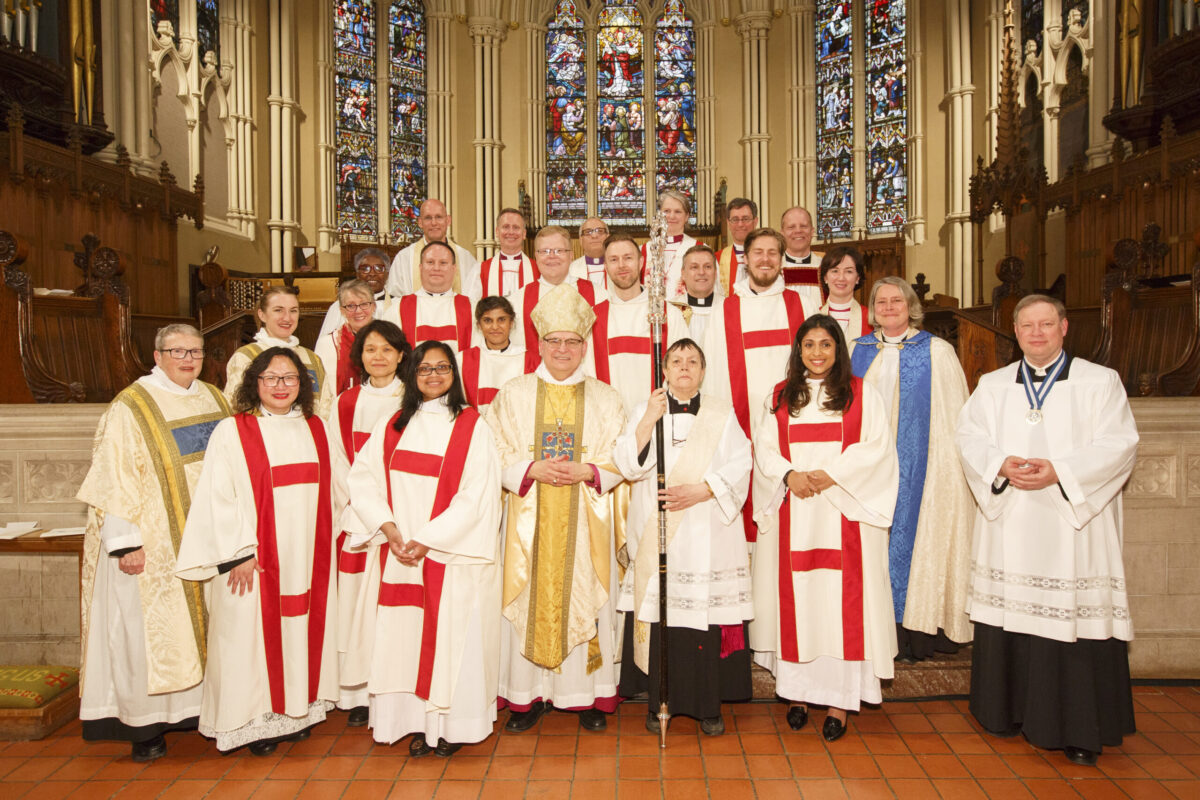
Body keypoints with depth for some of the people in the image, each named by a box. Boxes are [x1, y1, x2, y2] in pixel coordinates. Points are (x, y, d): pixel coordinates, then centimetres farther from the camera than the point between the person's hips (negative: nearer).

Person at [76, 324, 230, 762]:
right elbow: (115, 479, -11)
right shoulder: (131, 407, -8)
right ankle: (146, 725, 15)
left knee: (206, 623, 11)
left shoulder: (214, 400, 8)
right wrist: (125, 542, -16)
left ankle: (204, 706, 25)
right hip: (154, 545, -5)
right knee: (152, 629, 2)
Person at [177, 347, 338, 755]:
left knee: (302, 627, 11)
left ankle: (297, 712, 26)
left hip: (306, 556, 5)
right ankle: (257, 721, 17)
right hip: (255, 560, -4)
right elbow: (218, 498, -10)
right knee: (254, 634, 3)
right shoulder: (231, 432, -6)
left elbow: (332, 489, 14)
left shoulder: (316, 430, 8)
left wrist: (324, 548, 10)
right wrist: (238, 553, -15)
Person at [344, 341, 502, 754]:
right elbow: (363, 477, 4)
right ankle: (418, 722, 20)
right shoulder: (391, 426, 9)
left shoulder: (472, 426, -4)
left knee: (451, 637, 2)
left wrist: (428, 539, -14)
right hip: (400, 555, 4)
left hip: (453, 555, -3)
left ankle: (451, 724, 17)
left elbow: (476, 496, -11)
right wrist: (387, 526, -11)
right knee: (405, 635, 6)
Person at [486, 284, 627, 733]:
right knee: (529, 600, 2)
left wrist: (585, 471, -13)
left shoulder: (605, 398, 8)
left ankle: (588, 696, 16)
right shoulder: (513, 395, 7)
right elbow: (497, 457, 2)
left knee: (584, 599, 3)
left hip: (584, 522, 0)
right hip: (529, 520, 0)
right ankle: (529, 695, 16)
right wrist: (533, 470, -15)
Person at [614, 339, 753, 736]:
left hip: (708, 539, 0)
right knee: (659, 616, 0)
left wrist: (700, 490, -14)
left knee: (707, 619, -1)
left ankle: (708, 703, 13)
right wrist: (649, 419, -12)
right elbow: (628, 465, -3)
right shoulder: (645, 410, 10)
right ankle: (660, 700, 15)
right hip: (656, 536, 0)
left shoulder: (722, 413, 9)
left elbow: (739, 466, -1)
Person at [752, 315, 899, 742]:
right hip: (793, 512, 2)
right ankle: (798, 690, 13)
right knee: (796, 596, 3)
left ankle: (840, 699, 5)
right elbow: (764, 448, 6)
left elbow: (876, 448, -2)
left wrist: (832, 474, -14)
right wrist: (789, 475, -13)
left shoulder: (862, 394, 6)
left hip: (845, 511, -2)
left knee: (841, 596, -2)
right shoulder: (780, 397, 12)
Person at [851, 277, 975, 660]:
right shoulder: (858, 352, 11)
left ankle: (916, 633, 10)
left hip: (921, 467, -3)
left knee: (915, 534, -2)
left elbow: (954, 417, -1)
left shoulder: (937, 352, 1)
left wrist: (955, 466, -9)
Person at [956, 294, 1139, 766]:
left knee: (1073, 618, -3)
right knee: (1009, 617, 5)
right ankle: (1010, 711, 21)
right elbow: (970, 437, 4)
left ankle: (1080, 729, 10)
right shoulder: (992, 385, 13)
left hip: (1072, 526, -2)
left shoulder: (1100, 382, 5)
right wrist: (1002, 464, -15)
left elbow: (1118, 444, -5)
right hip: (1008, 527, 3)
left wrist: (1059, 471, -17)